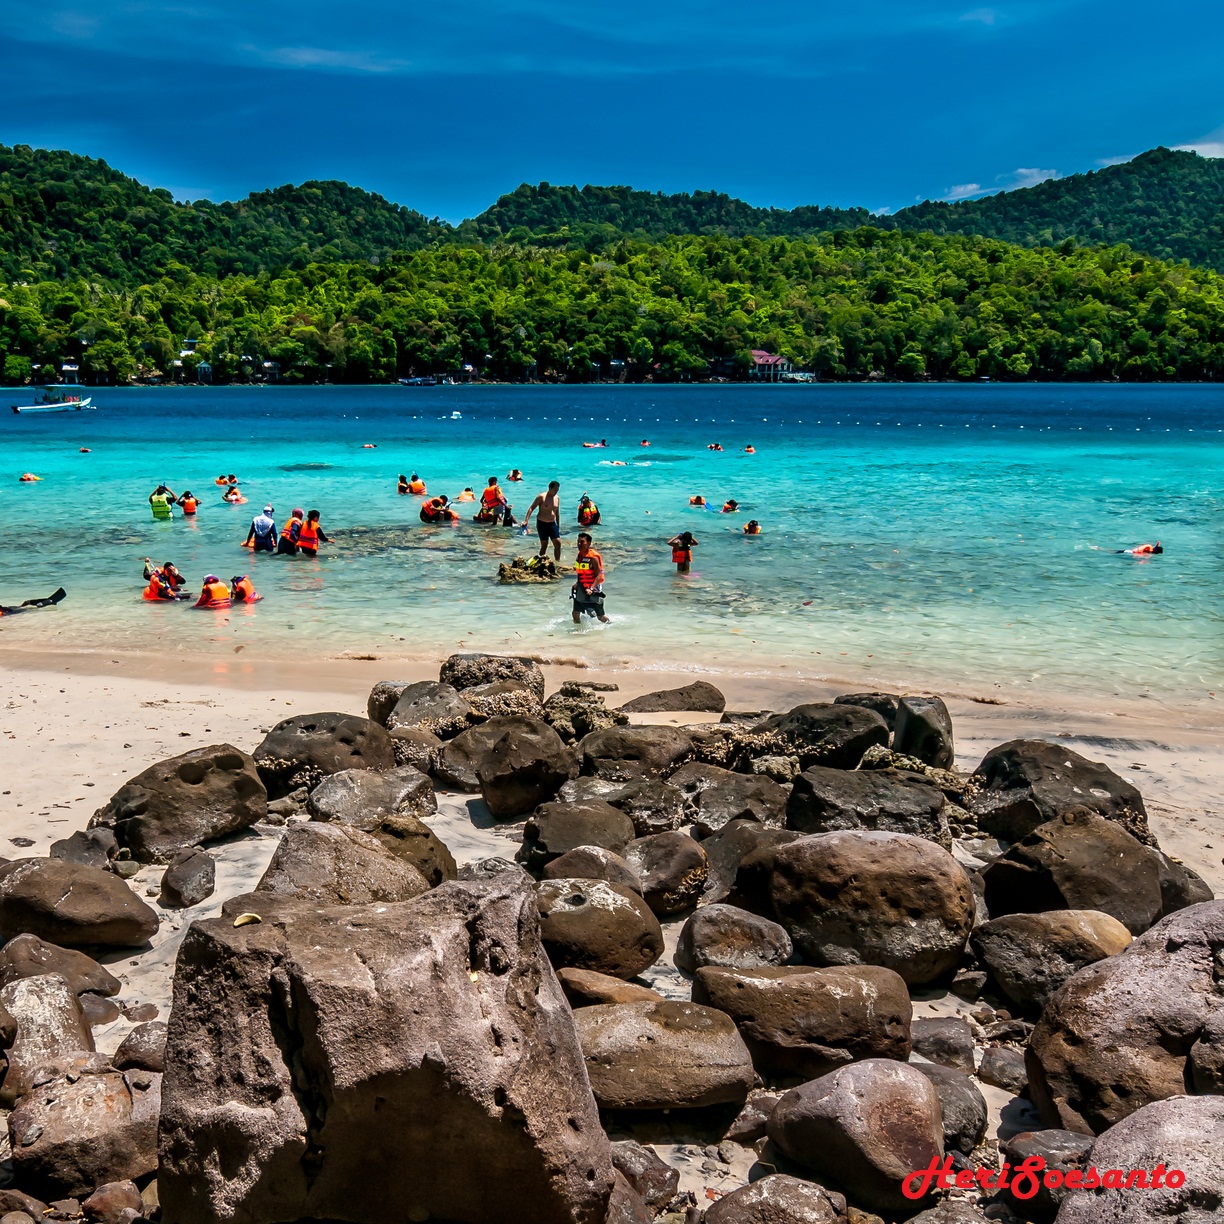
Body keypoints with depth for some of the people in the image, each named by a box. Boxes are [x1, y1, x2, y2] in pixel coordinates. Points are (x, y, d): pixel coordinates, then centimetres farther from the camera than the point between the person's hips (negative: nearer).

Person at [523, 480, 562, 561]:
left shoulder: (557, 498, 7)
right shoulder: (542, 497, -10)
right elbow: (531, 508, -11)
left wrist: (558, 526, 18)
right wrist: (526, 520, -22)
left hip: (552, 524, 5)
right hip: (542, 524, -5)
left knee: (558, 543, -3)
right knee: (544, 544, -1)